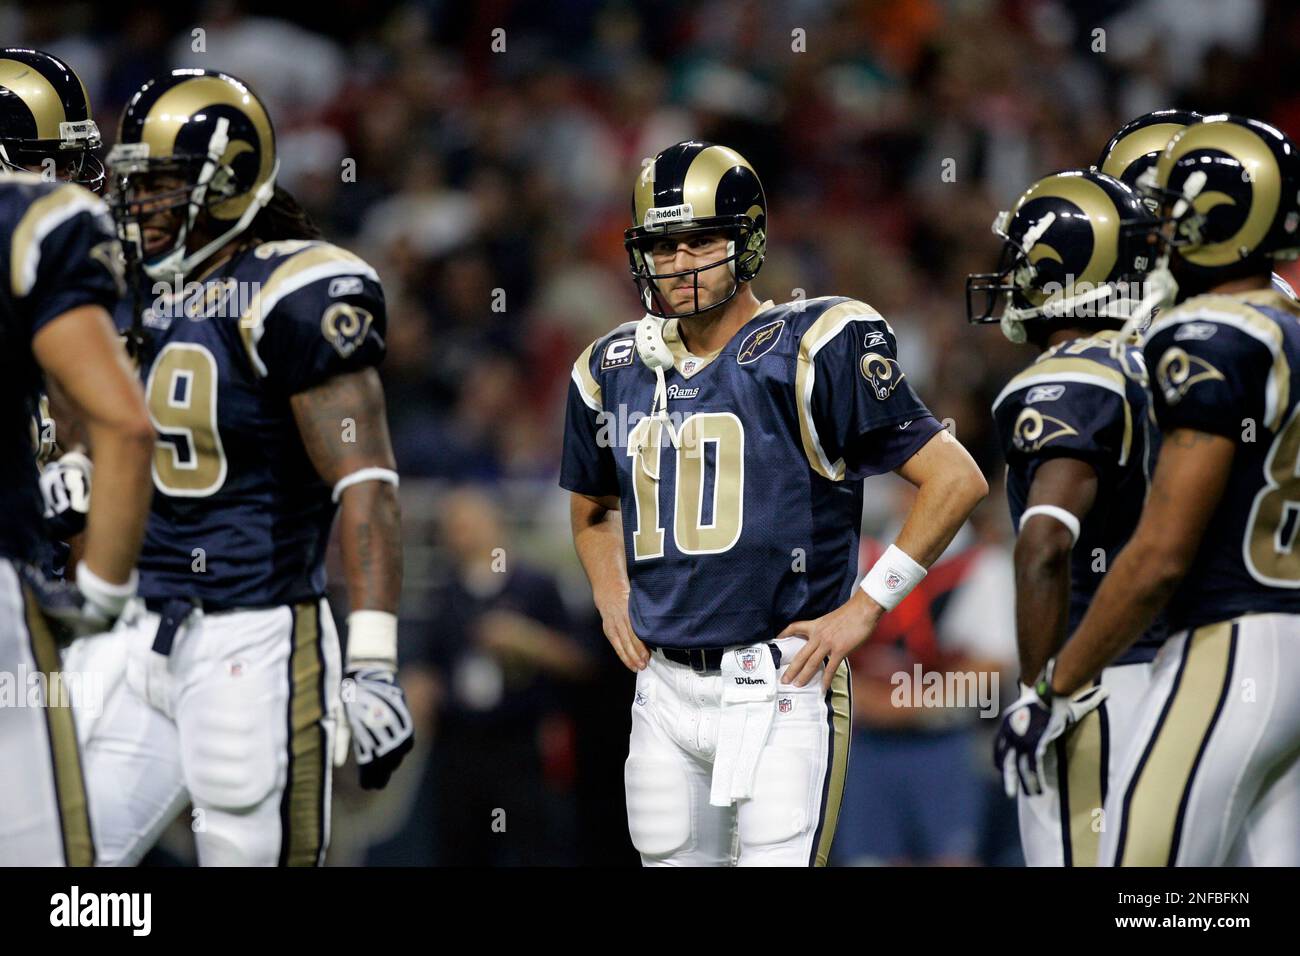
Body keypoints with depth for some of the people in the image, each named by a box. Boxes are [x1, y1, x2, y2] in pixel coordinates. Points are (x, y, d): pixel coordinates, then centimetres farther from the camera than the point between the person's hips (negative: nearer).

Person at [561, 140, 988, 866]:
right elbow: (593, 508, 32)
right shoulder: (615, 372, 11)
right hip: (664, 693, 6)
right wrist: (612, 598, 13)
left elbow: (956, 480, -8)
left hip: (778, 689, -6)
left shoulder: (812, 351, -8)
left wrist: (864, 608, -9)